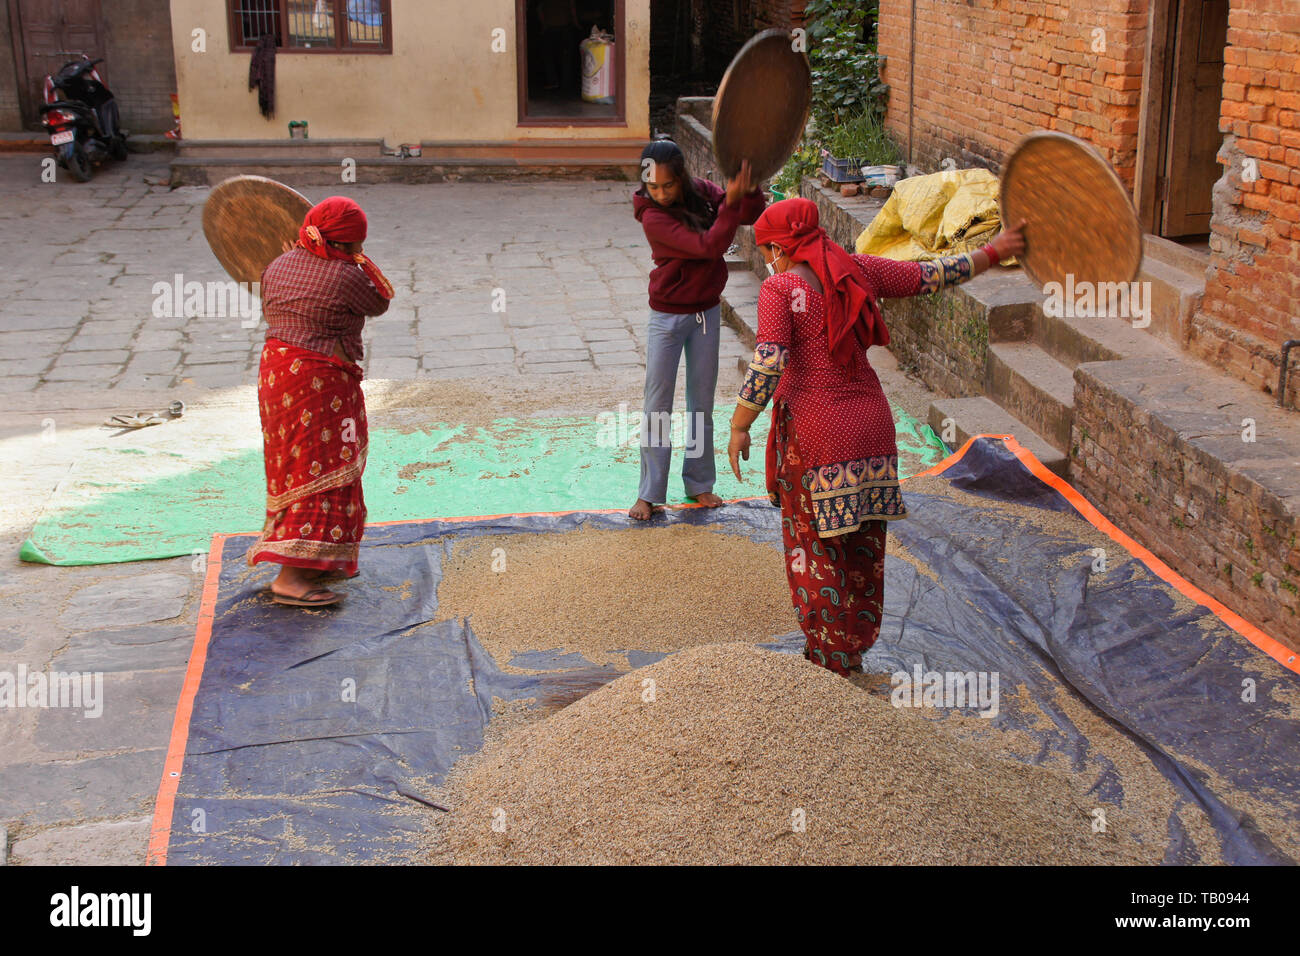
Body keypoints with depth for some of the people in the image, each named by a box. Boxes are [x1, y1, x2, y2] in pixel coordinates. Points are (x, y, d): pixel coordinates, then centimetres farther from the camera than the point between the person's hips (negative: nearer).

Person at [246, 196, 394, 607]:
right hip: (322, 383, -9)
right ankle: (290, 577, -13)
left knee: (297, 463, 18)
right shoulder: (346, 277, -14)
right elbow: (381, 302, 3)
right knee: (320, 470, -7)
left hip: (277, 369, 9)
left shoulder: (278, 267, 6)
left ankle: (314, 559, 29)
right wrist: (358, 260, 9)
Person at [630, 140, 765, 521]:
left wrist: (749, 189, -24)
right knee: (657, 404, 0)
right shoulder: (653, 217, -22)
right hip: (668, 316, -5)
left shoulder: (700, 192, -5)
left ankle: (699, 482, 26)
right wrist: (731, 202, -36)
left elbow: (751, 215, -4)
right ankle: (650, 493, 10)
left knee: (702, 401, 13)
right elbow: (708, 246, -30)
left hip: (707, 311, 5)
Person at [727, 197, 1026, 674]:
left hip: (813, 431, -6)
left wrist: (739, 426, -11)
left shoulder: (780, 288, -10)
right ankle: (857, 648, 30)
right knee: (863, 546, 17)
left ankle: (830, 659, 14)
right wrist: (993, 252, 25)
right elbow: (930, 275, 13)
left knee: (814, 546, 8)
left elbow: (768, 365, -20)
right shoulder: (858, 271, 5)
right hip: (869, 421, 6)